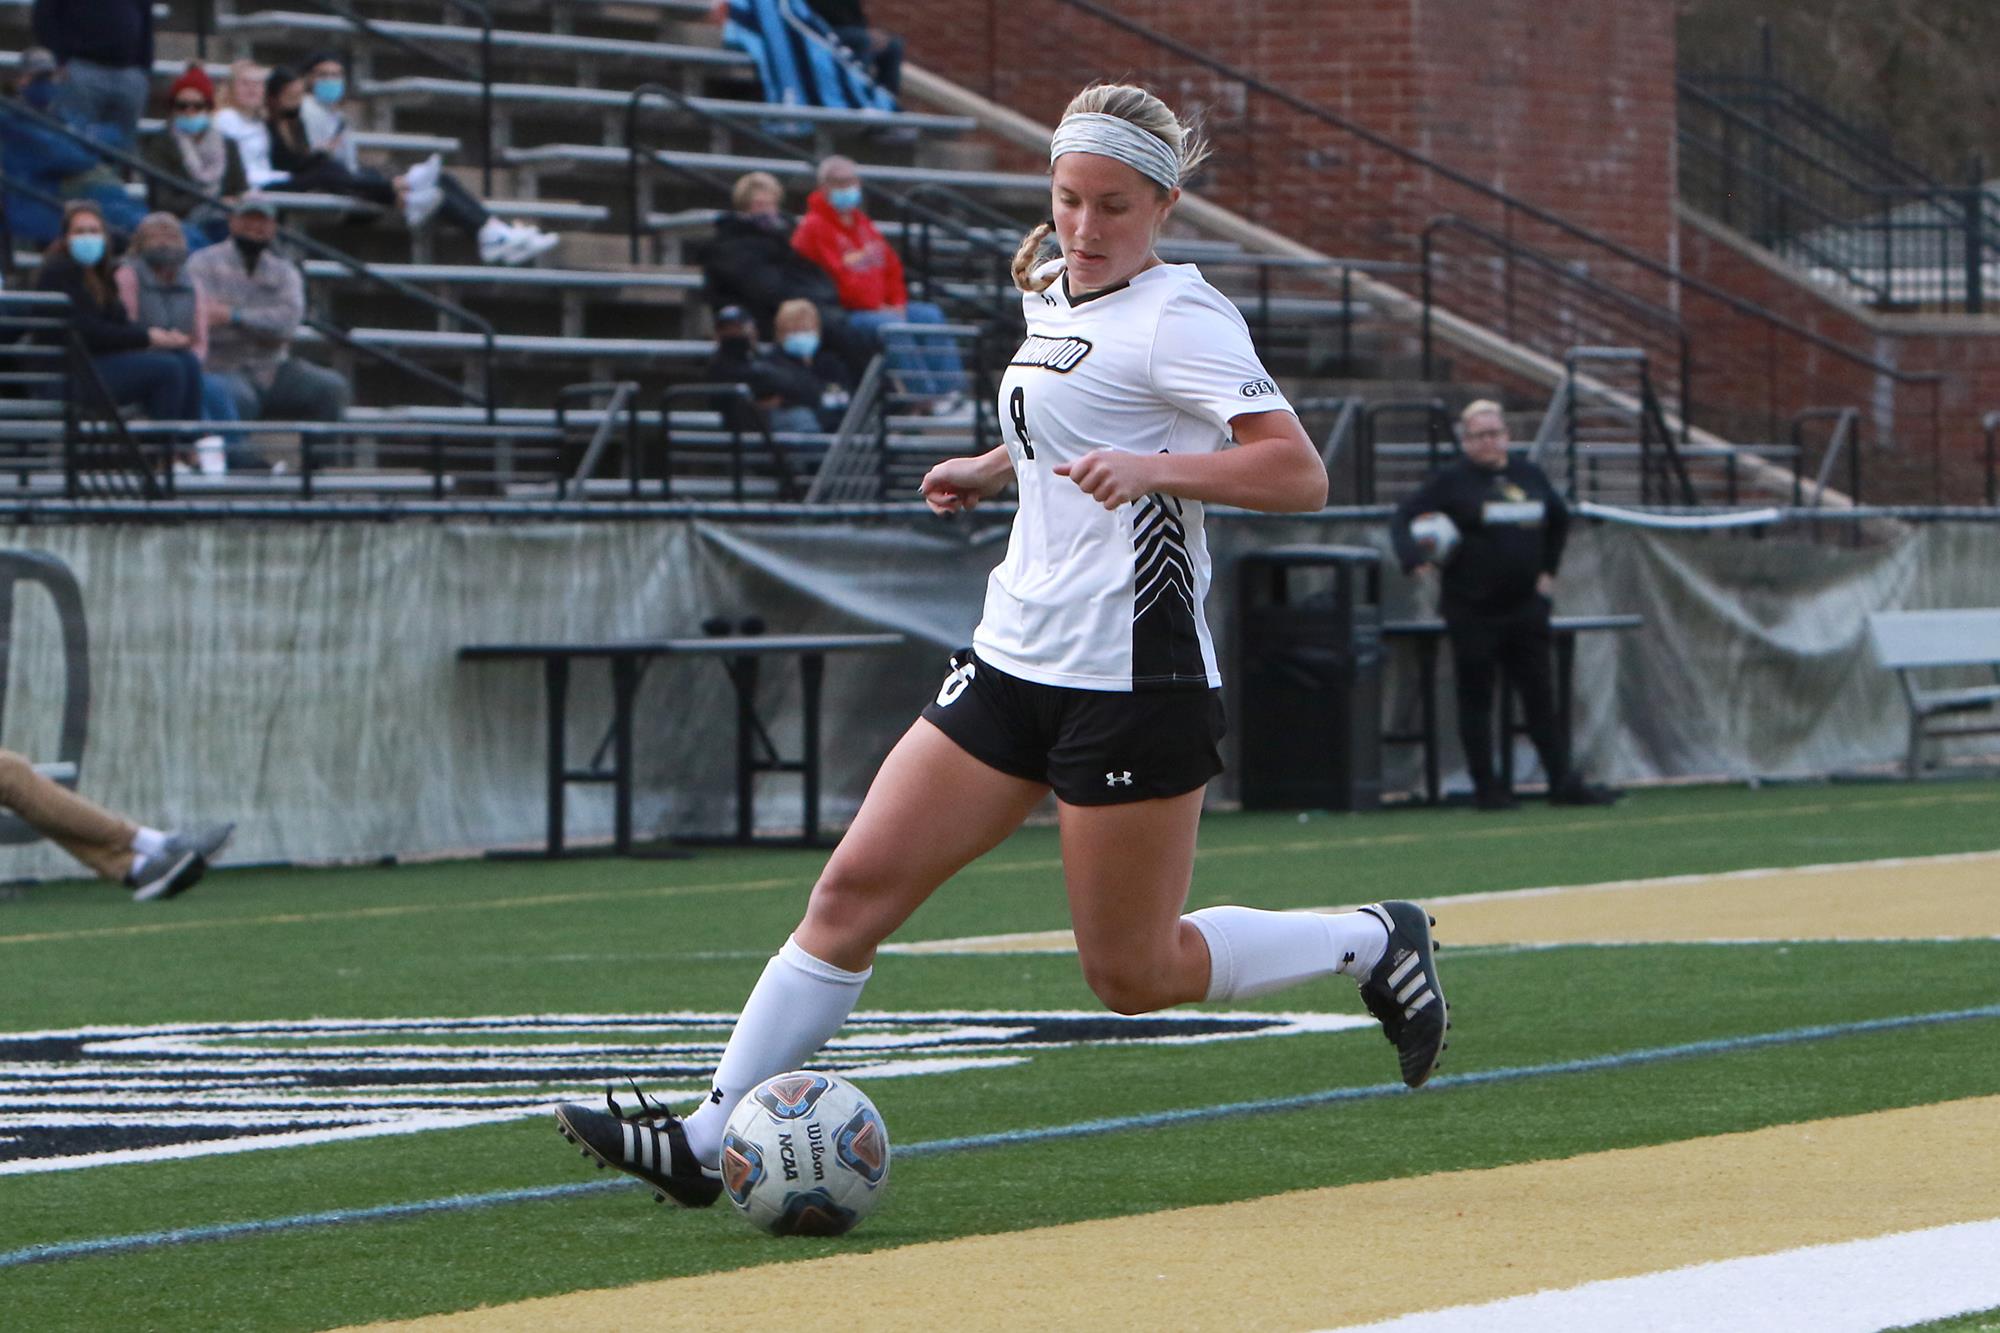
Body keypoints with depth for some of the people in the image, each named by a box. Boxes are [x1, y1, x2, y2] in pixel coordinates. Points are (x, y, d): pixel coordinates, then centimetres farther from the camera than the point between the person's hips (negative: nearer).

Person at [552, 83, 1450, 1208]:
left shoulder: (1177, 315, -12)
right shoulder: (1052, 297, 14)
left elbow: (1300, 476, -21)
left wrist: (1153, 468, -31)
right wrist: (996, 468, 22)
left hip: (1132, 680, -8)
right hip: (1016, 656, 8)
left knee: (1133, 973, -1)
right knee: (857, 885, -1)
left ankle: (1374, 943, 20)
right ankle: (709, 1142, -2)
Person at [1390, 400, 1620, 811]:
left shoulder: (1530, 476, 11)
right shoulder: (1451, 480, -4)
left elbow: (1559, 519, 27)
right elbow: (1404, 518, -9)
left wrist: (1547, 570, 21)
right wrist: (1415, 559, -27)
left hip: (1525, 607, 4)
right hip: (1472, 611, -4)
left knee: (1540, 695, 5)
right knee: (1476, 697, 1)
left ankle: (1562, 782, 8)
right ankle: (1485, 788, 7)